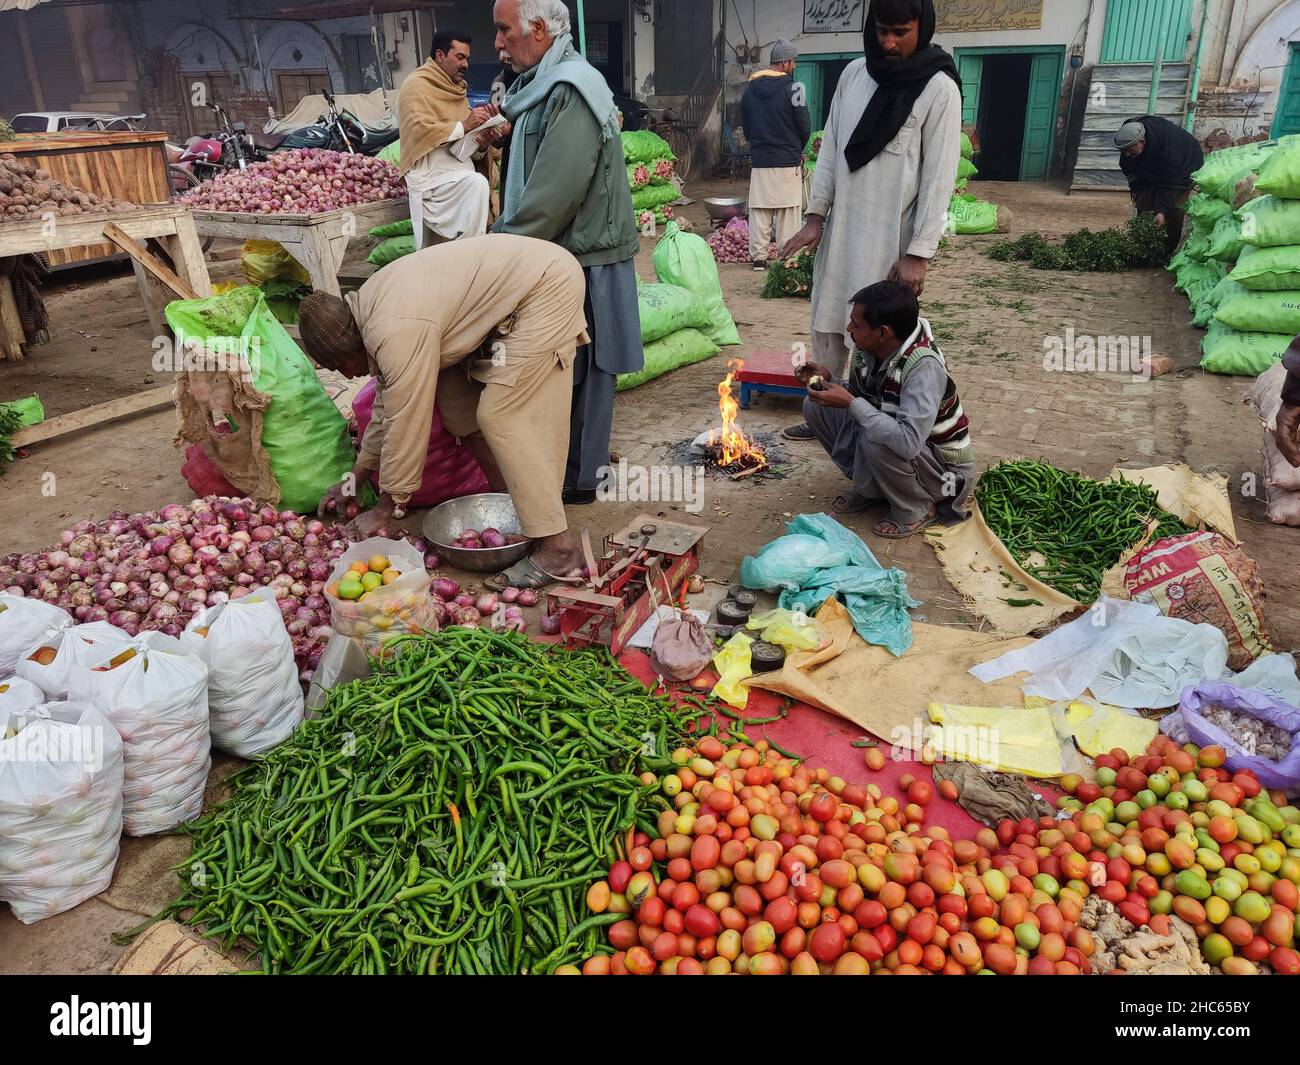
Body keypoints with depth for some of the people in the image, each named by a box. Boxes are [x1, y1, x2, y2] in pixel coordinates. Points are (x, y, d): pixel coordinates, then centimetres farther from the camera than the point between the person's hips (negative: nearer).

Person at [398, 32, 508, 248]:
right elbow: (419, 131, -16)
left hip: (461, 178, 8)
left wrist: (483, 143, -1)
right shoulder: (417, 85, 1)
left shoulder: (458, 91, 22)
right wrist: (464, 125, -16)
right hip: (432, 175, -8)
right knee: (476, 183, -31)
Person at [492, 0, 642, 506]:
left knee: (578, 374, 1)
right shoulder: (543, 86, 13)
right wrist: (502, 241, 8)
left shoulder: (572, 92, -17)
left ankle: (577, 481, 13)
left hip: (581, 263, -9)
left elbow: (552, 197, -23)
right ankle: (562, 468, 27)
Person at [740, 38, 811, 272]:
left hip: (759, 160, 4)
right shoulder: (791, 88, -9)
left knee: (759, 211, 7)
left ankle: (758, 257, 8)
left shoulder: (750, 88, 8)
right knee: (787, 213, 2)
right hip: (788, 162, -4)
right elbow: (805, 126, -5)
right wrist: (797, 149, 12)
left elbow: (745, 124, 15)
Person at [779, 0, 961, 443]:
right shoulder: (854, 73, 6)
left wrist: (919, 252, -17)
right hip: (840, 228, 6)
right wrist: (815, 215, 4)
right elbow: (830, 149, 10)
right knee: (827, 327, 11)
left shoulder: (939, 88, -10)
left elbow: (939, 177, -12)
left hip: (889, 237, -5)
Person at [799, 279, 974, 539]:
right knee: (816, 406, -4)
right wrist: (829, 380, -12)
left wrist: (851, 404, -37)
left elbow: (908, 442, -43)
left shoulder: (924, 365, -32)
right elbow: (857, 400, 7)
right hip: (896, 437, 7)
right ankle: (870, 488, 9)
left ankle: (918, 507, -7)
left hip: (944, 468, -7)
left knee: (875, 441, -37)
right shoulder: (866, 350, -11)